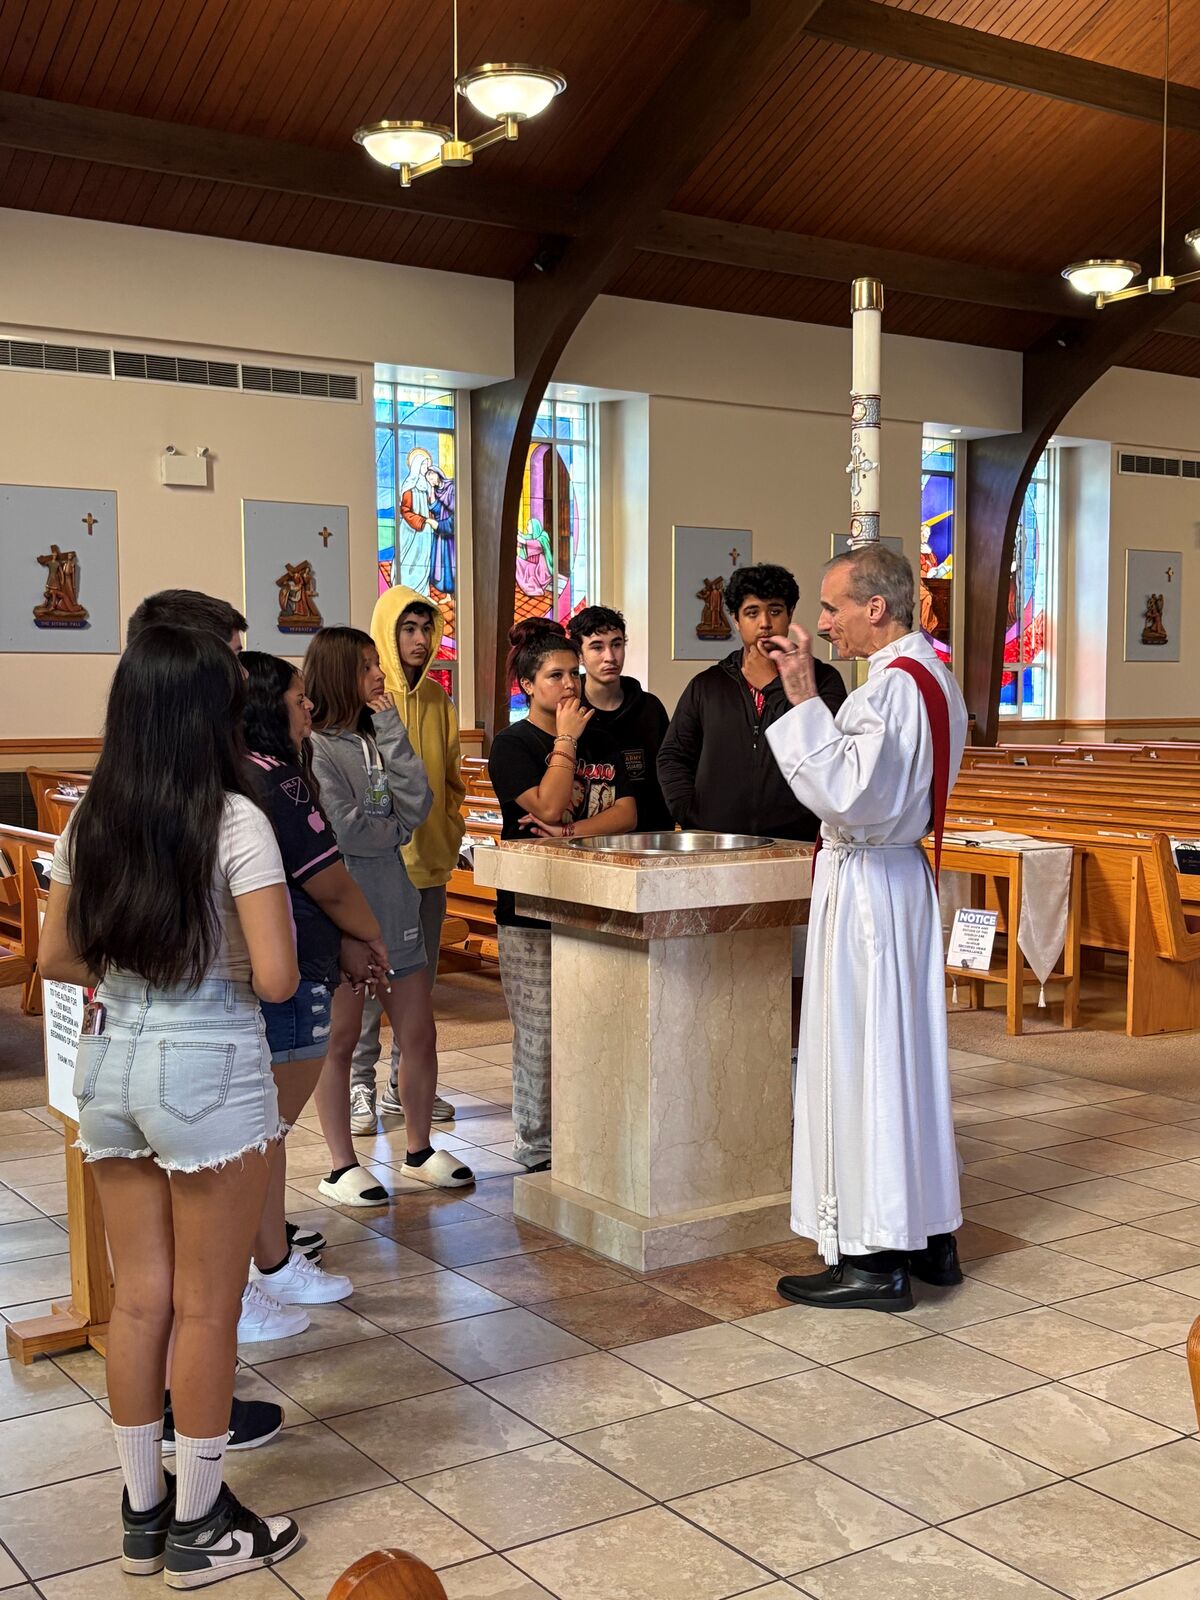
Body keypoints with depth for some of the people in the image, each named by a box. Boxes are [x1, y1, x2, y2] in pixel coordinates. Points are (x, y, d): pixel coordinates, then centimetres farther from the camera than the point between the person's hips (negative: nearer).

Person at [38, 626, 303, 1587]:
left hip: (110, 1061, 6)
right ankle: (199, 1529, 22)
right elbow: (275, 978, -18)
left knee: (139, 1299, 17)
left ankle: (144, 1513, 30)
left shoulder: (92, 822, 3)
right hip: (208, 1069, -6)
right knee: (206, 1308, 8)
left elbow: (58, 958, 10)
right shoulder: (235, 821, -15)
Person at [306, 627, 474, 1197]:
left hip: (393, 907, 7)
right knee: (339, 1040, 5)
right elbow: (344, 830, -18)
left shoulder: (376, 738, 12)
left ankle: (419, 1150, 27)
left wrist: (391, 732, -6)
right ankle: (342, 1166, 17)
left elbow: (417, 806, -1)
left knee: (420, 1035, 11)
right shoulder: (314, 747, -12)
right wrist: (395, 830, 0)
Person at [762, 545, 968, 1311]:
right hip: (906, 873, 10)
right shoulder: (934, 677, 12)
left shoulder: (891, 686, -19)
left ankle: (874, 1260, 5)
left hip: (864, 882, -10)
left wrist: (805, 700, -23)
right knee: (910, 1053, 15)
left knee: (860, 1060, -3)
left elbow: (848, 795, -26)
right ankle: (931, 1235, 24)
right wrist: (811, 701, 14)